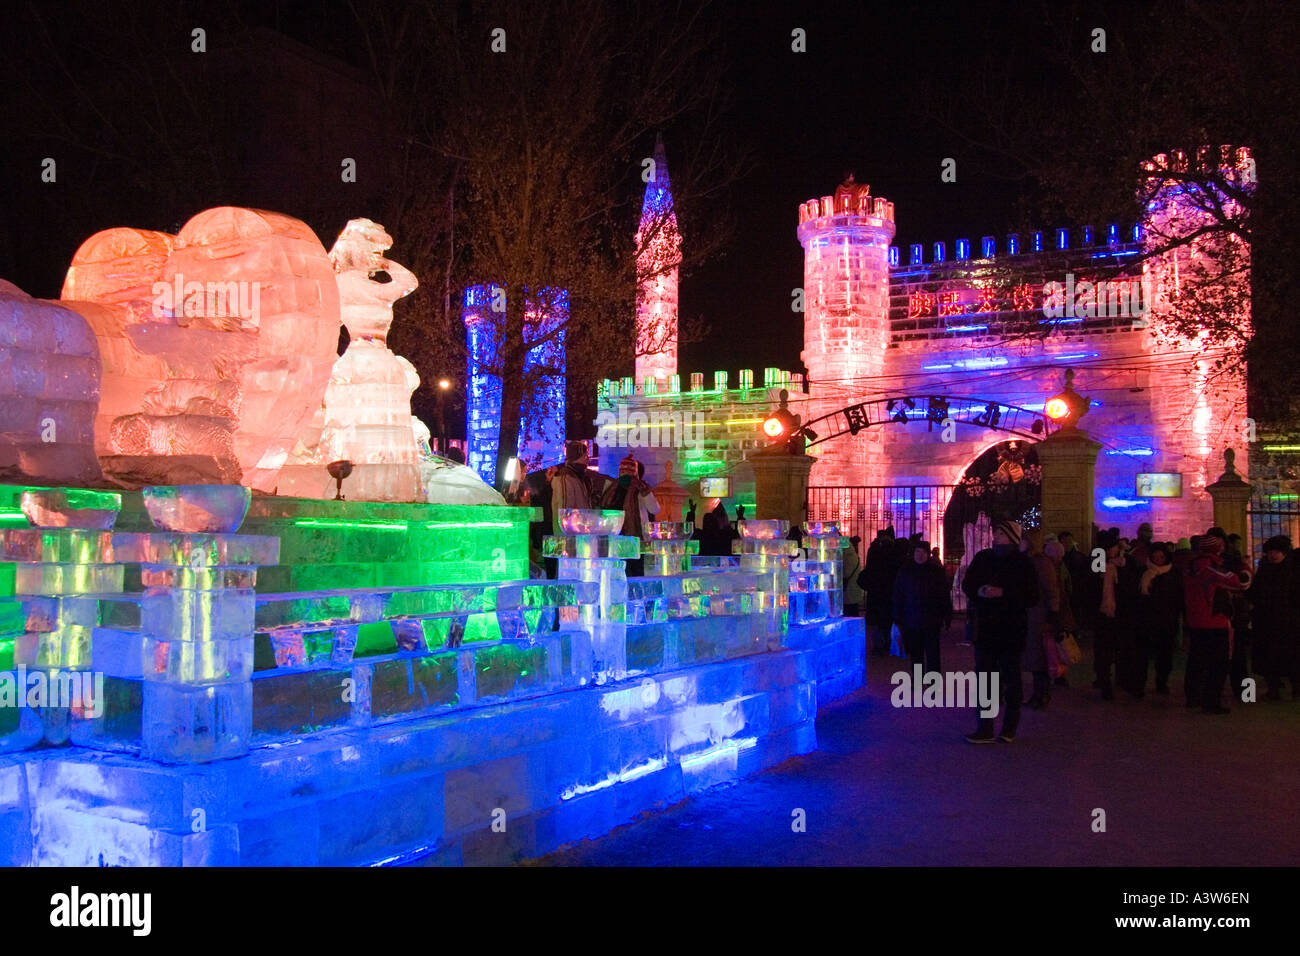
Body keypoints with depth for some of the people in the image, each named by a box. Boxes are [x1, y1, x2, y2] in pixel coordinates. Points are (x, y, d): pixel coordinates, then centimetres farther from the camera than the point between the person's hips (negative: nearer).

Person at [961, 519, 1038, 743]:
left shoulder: (1022, 563, -6)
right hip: (985, 628, 4)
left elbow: (1032, 597, -9)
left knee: (1011, 678, 7)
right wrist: (979, 591, -12)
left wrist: (1003, 593, -20)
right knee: (984, 678, 3)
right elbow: (967, 584, 11)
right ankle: (985, 729, 7)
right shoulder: (983, 558, 5)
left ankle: (1009, 728, 19)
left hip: (1012, 630, -3)